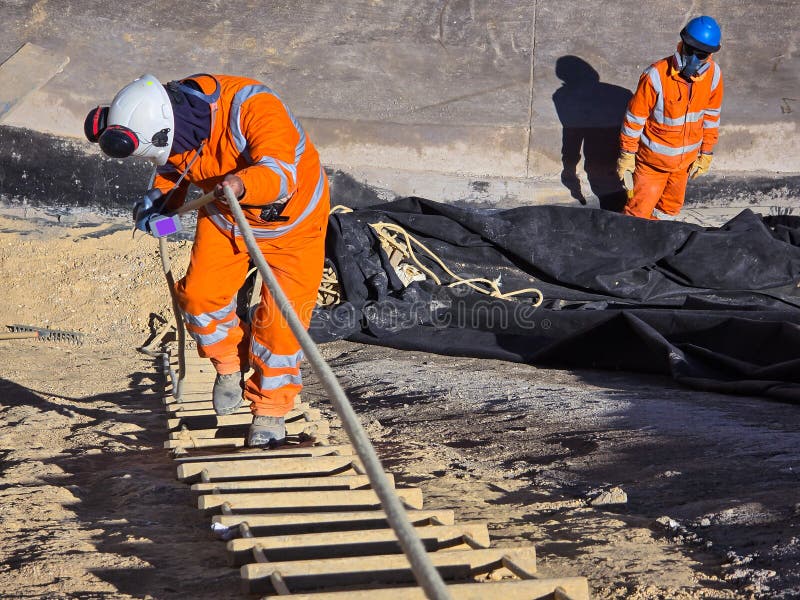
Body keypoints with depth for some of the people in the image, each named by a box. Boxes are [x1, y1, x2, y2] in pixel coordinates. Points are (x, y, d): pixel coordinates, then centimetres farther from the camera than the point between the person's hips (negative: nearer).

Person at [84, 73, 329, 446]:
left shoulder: (253, 107, -38)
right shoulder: (166, 123, -18)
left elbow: (282, 173, -47)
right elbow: (170, 171, 3)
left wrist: (243, 184, -67)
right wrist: (154, 209, -14)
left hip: (290, 215, -5)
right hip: (226, 215, 5)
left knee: (280, 315, -9)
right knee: (200, 293, -11)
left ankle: (270, 409, 9)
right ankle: (230, 362, 19)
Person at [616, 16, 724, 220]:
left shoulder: (713, 75, -15)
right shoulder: (656, 76, -28)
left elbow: (711, 117, 1)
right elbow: (634, 117, -16)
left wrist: (706, 154, 7)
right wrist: (626, 155, -9)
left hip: (686, 158, 4)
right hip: (653, 158, -4)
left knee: (671, 206, 24)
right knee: (640, 210, 7)